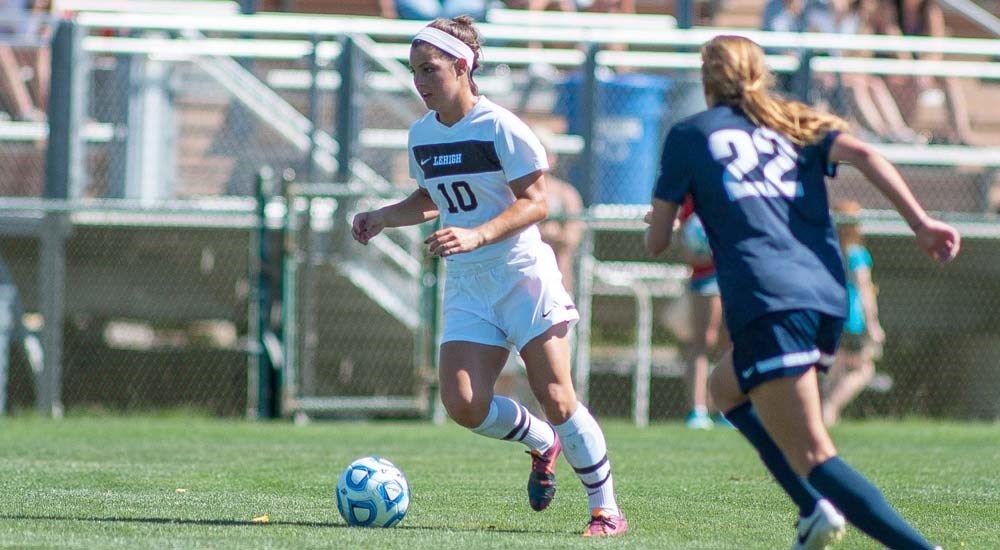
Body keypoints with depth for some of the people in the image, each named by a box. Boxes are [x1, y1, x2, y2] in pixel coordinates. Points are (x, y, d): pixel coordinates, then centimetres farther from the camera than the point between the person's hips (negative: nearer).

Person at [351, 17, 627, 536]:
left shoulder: (500, 127, -13)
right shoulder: (421, 134, 9)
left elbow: (535, 202, -15)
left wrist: (477, 235, -27)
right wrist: (381, 218, 8)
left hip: (522, 273, -6)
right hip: (466, 285, 6)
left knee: (557, 399, -10)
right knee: (462, 403, -11)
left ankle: (606, 509, 2)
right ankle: (543, 443, 19)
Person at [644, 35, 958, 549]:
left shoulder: (689, 135, 12)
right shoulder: (793, 126, 23)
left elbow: (656, 241, 14)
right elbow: (862, 153, 4)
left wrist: (664, 220, 37)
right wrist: (921, 222, -2)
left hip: (768, 303, -7)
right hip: (830, 298, 7)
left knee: (812, 455, -13)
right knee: (726, 386, 31)